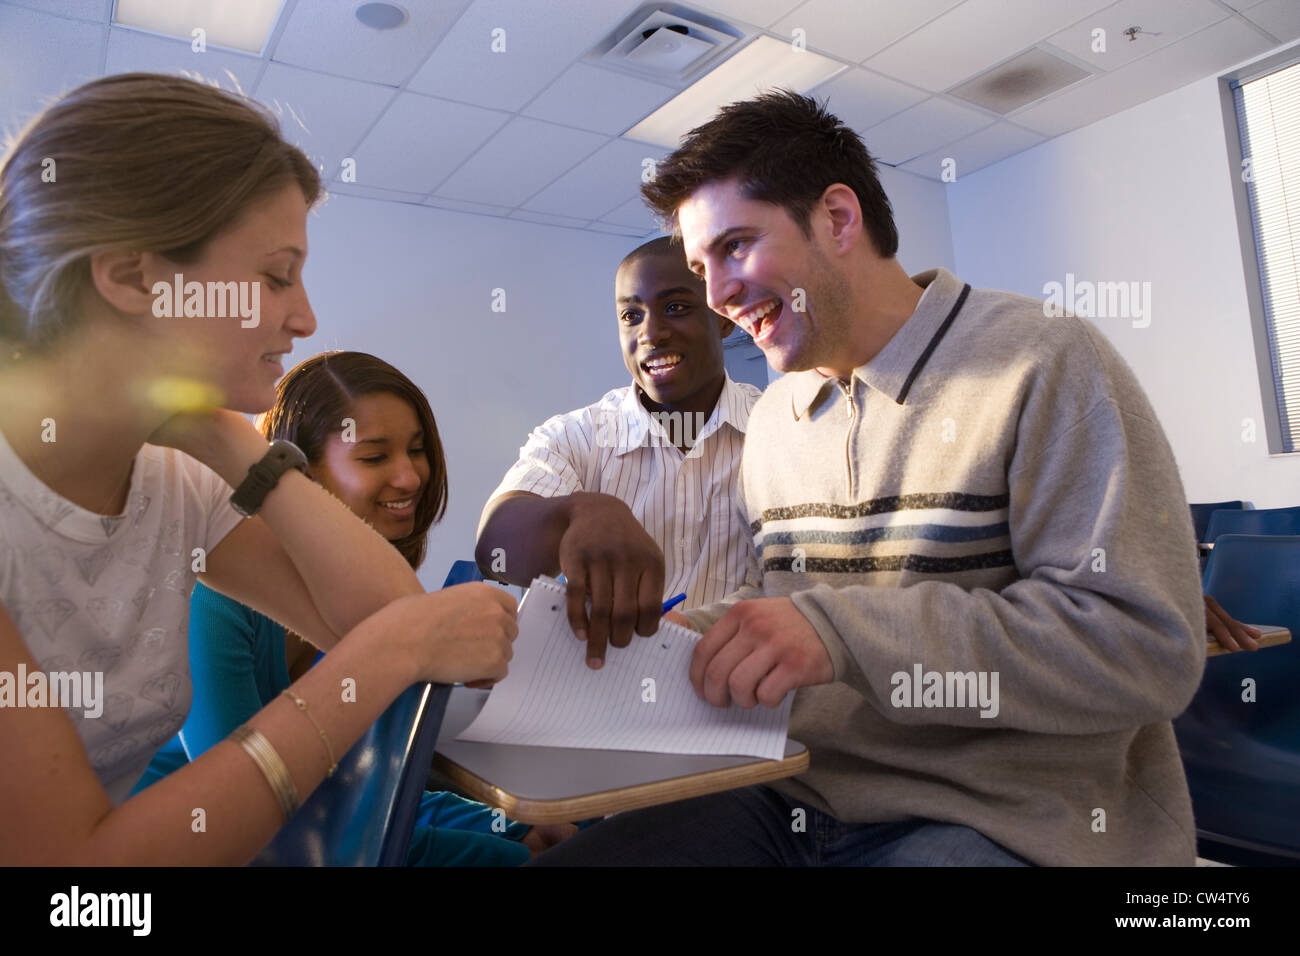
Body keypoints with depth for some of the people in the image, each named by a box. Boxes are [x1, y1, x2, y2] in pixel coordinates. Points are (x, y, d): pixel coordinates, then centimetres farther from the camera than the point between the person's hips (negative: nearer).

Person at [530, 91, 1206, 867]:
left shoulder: (1045, 361, -10)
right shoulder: (773, 418, 11)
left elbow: (1146, 644, -18)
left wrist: (843, 633, -26)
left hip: (993, 824, -4)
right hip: (793, 803, 6)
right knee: (553, 855, -10)